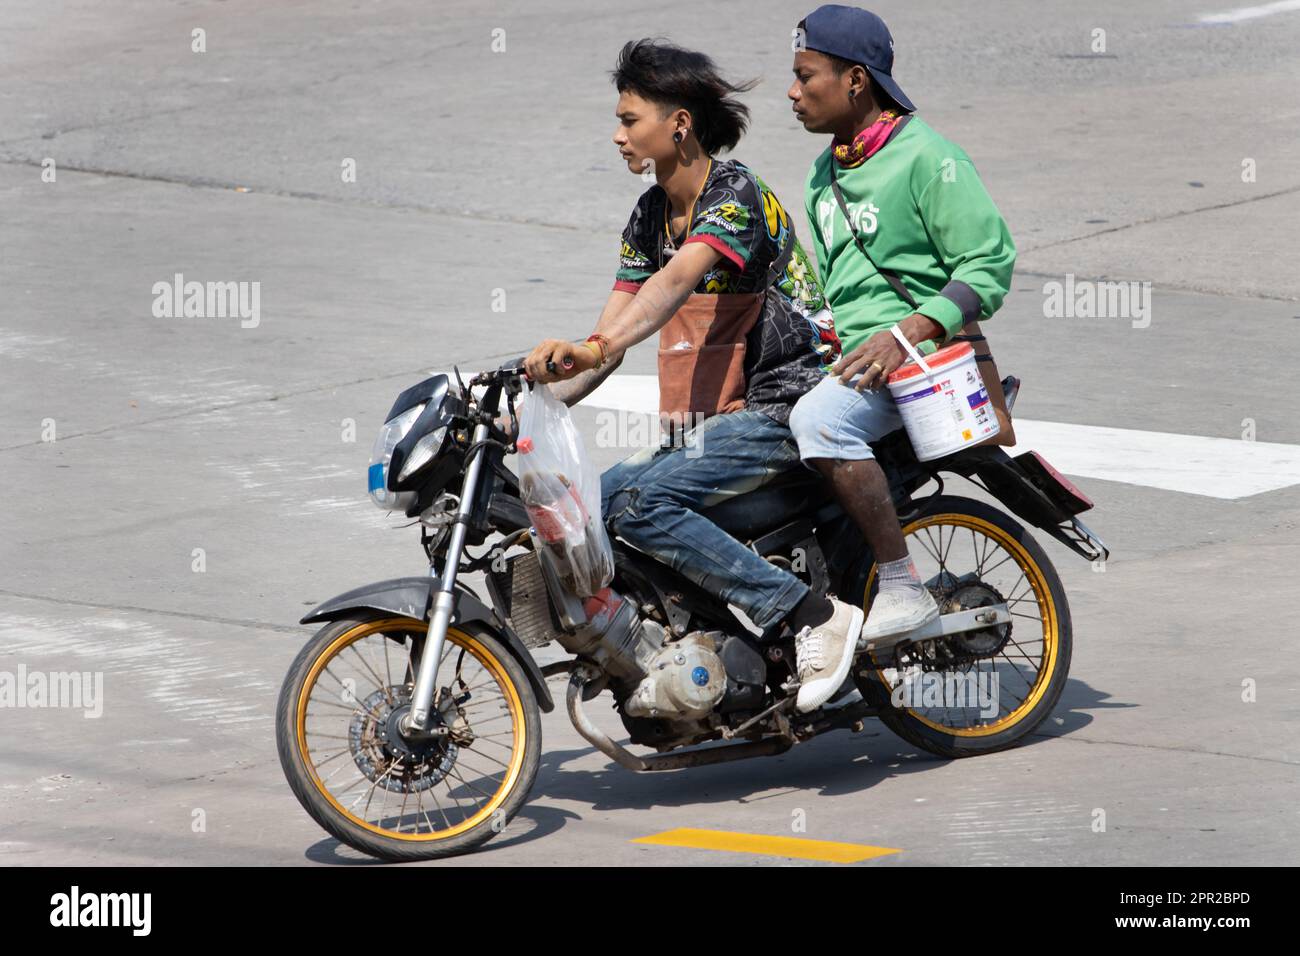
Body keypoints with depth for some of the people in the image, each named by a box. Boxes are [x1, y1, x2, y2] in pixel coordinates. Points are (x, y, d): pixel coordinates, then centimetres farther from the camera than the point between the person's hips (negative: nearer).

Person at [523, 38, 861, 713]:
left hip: (786, 402, -9)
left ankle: (813, 618, -25)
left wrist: (594, 349, -48)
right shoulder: (651, 214, 12)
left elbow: (678, 280, -33)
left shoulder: (735, 191, -14)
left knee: (631, 501, -25)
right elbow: (609, 340, 12)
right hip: (725, 412, 9)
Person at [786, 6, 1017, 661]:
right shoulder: (824, 175, 20)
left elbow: (991, 262, -13)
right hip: (851, 361, 10)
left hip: (926, 356, -10)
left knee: (819, 422, -35)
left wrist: (907, 332, -23)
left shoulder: (926, 158, -8)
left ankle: (903, 586, -30)